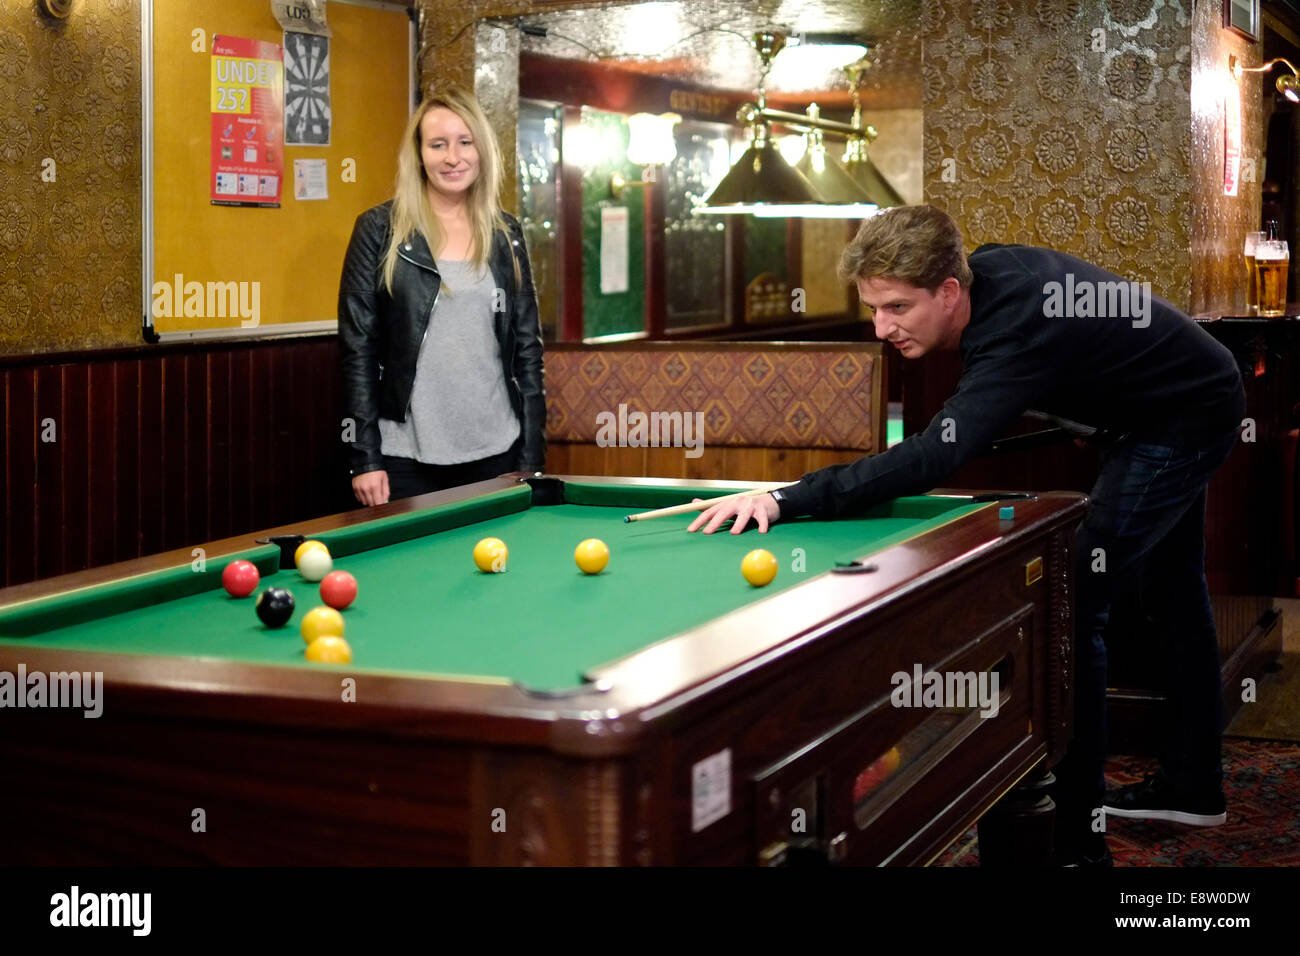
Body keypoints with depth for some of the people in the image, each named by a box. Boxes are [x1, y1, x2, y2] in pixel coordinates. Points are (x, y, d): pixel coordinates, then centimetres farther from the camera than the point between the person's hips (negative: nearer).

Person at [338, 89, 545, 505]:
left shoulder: (506, 235, 8)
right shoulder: (379, 230, -2)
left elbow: (527, 346, 9)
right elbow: (357, 346, -3)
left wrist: (531, 457, 4)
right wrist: (364, 458, -8)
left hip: (495, 454, 3)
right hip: (407, 456, -3)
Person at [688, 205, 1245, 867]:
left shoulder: (1016, 339, -39)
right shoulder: (986, 266, -11)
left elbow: (932, 458, -53)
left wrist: (787, 500, -59)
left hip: (1187, 421, -11)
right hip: (1194, 398, 11)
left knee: (1072, 607, -16)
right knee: (1176, 592, 21)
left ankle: (1075, 840, -13)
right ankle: (1191, 785, 37)